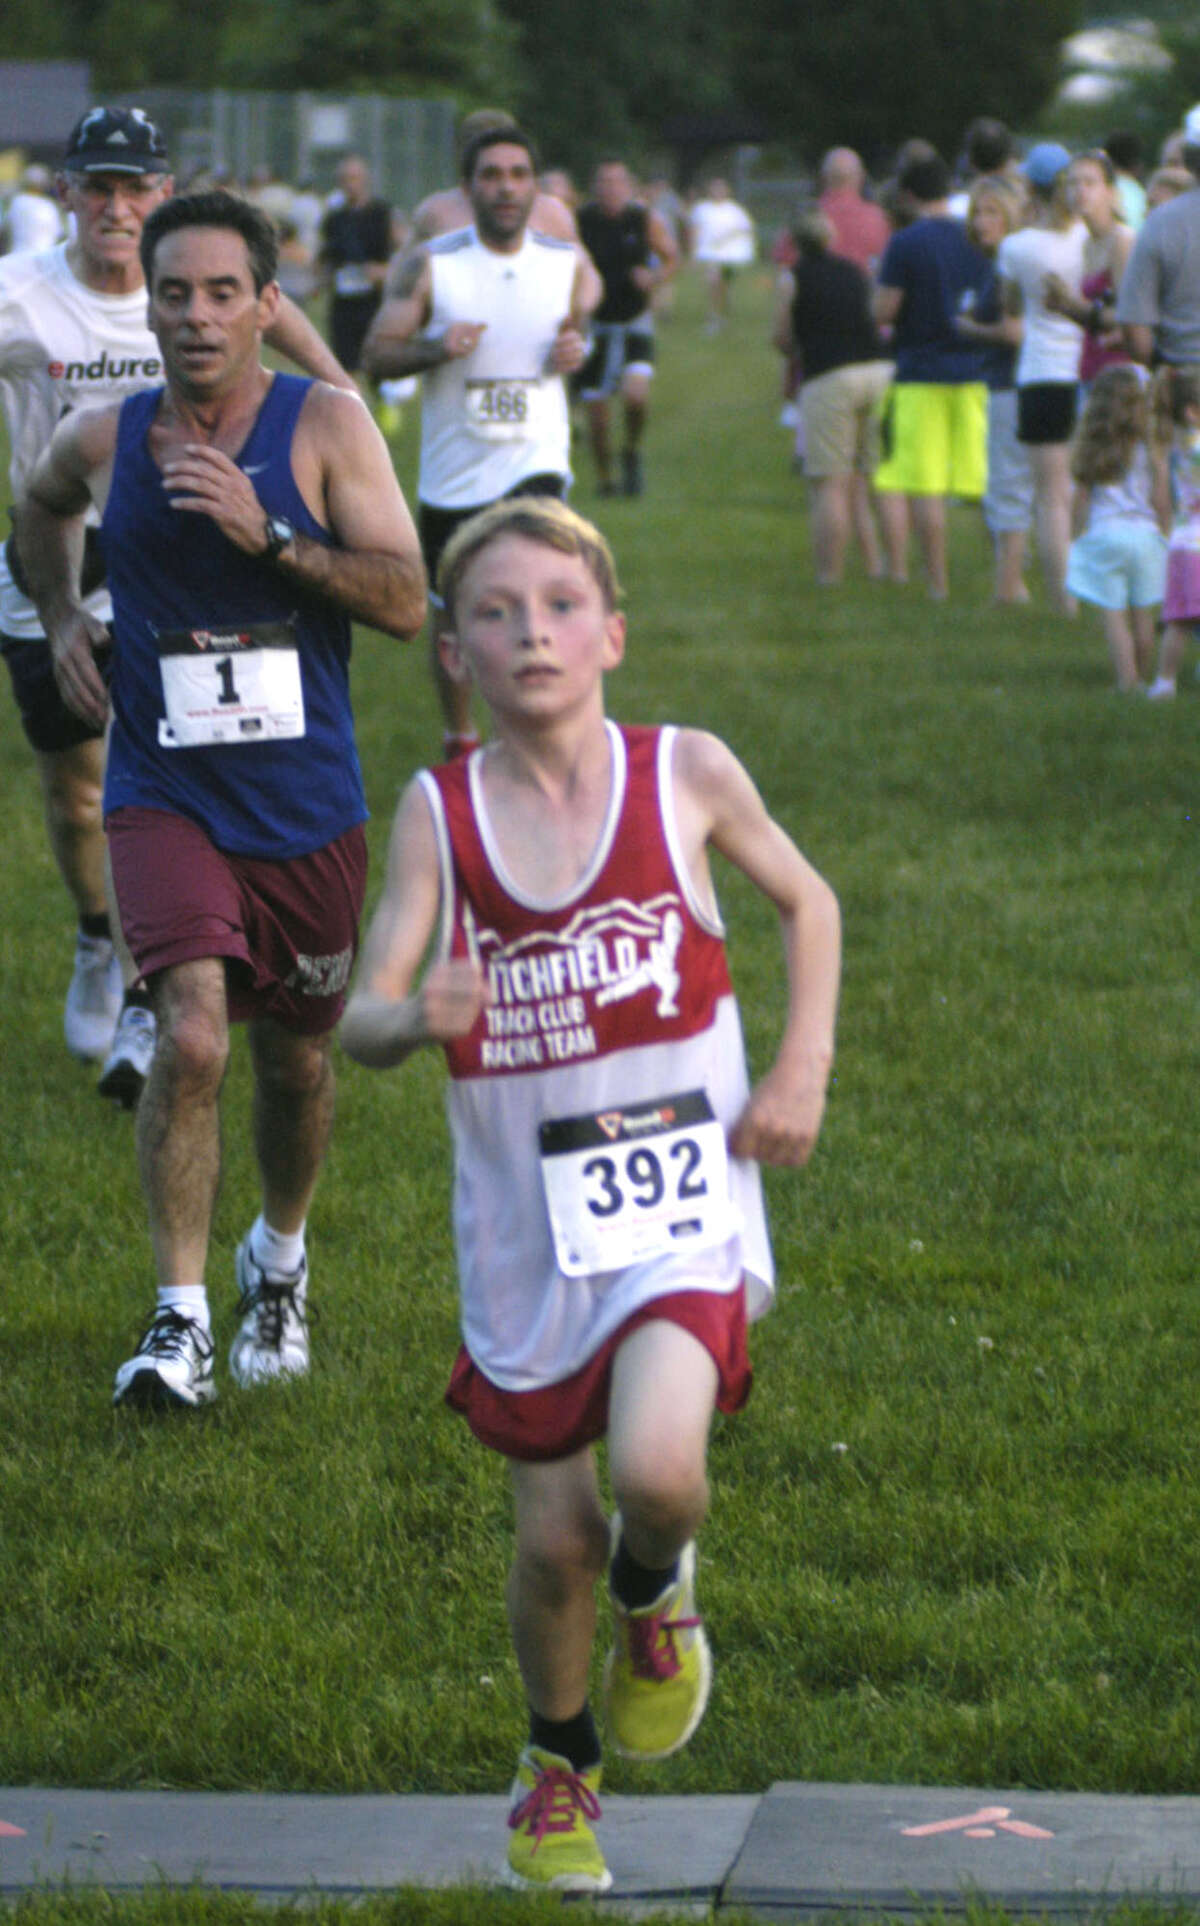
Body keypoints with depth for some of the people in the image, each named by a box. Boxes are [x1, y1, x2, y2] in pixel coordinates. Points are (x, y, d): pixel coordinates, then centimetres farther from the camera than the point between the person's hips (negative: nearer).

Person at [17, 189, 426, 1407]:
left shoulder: (325, 426, -7)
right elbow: (40, 508, 25)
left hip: (307, 806, 1)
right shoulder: (103, 441, -1)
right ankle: (180, 1320, -11)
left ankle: (280, 1259, 44)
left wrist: (269, 535, -23)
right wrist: (59, 617, 9)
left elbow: (406, 601, -14)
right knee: (192, 1039, -20)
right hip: (165, 798, 0)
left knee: (296, 1058, 15)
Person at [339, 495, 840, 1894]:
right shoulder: (436, 812, -4)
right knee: (553, 1538, 7)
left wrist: (803, 1069, 2)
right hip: (526, 1221, 1)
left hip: (682, 1194, -1)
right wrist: (414, 1018, -32)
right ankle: (558, 1766, 37)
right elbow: (360, 1019, -9)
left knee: (656, 1466, -25)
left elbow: (806, 901, 14)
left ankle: (655, 1596, 12)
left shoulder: (686, 774, -4)